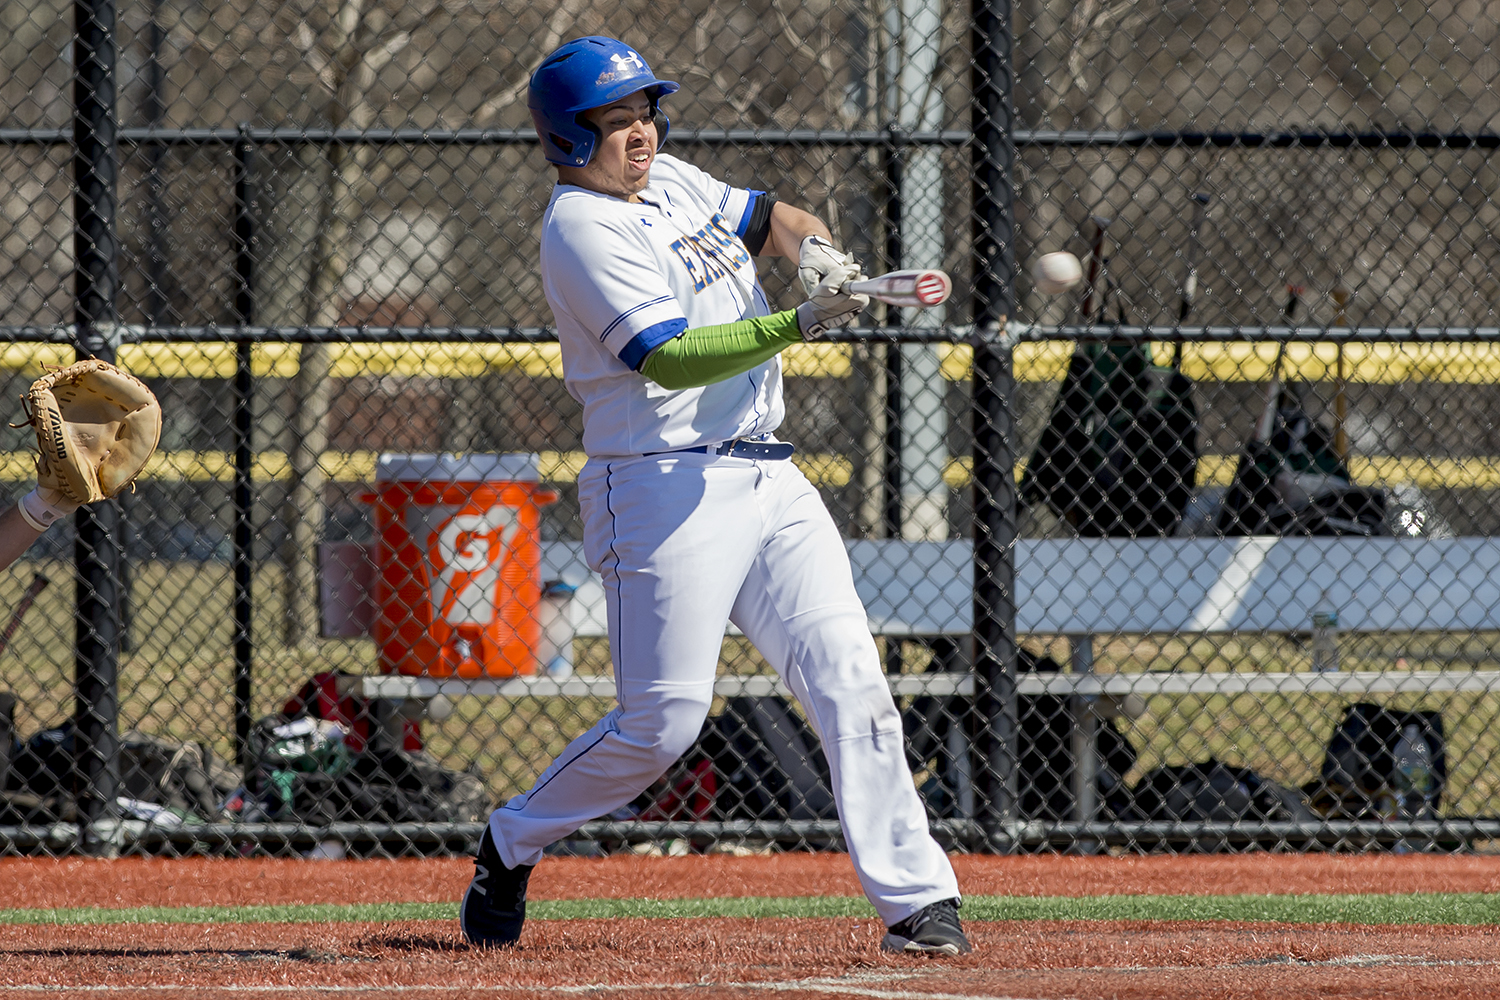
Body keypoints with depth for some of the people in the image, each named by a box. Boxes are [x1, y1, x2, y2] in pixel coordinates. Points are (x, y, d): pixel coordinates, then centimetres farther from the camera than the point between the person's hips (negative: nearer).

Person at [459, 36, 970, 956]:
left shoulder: (671, 183, 14)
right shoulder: (582, 228, -11)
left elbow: (766, 217, 28)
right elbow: (671, 360, -21)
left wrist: (814, 246, 3)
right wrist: (798, 325, -31)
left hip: (769, 481, 7)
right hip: (665, 491, -7)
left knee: (849, 680, -7)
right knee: (662, 721, -9)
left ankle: (916, 900, -10)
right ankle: (511, 846, 15)